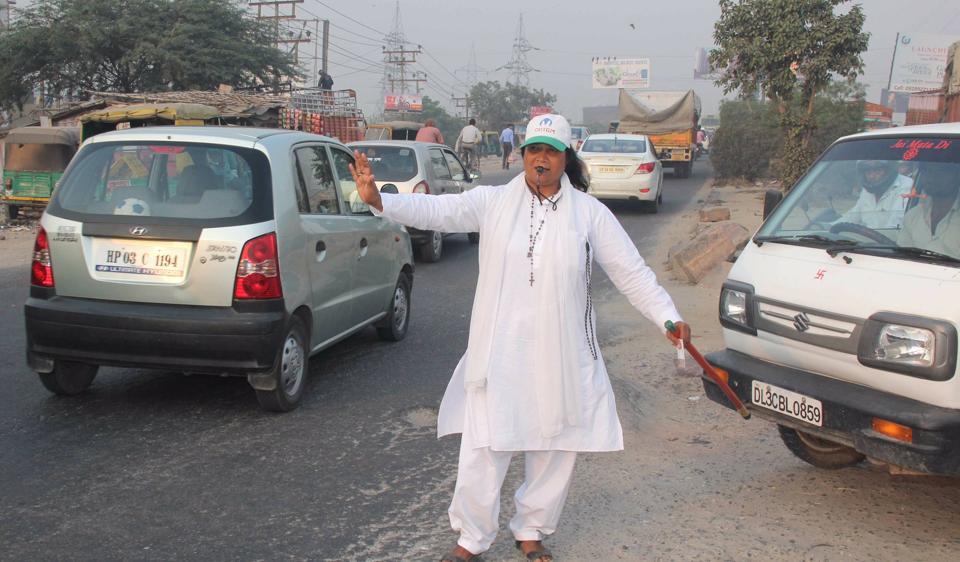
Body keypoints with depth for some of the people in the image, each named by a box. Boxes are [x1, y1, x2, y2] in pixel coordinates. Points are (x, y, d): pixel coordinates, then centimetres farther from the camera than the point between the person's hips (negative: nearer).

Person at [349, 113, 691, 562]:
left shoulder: (589, 213, 0)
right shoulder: (494, 202, -1)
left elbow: (632, 273, 0)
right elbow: (437, 210, -12)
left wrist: (669, 318, -10)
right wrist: (378, 200, -28)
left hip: (560, 356, 1)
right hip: (499, 352, -1)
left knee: (553, 449, 12)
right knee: (483, 447, 4)